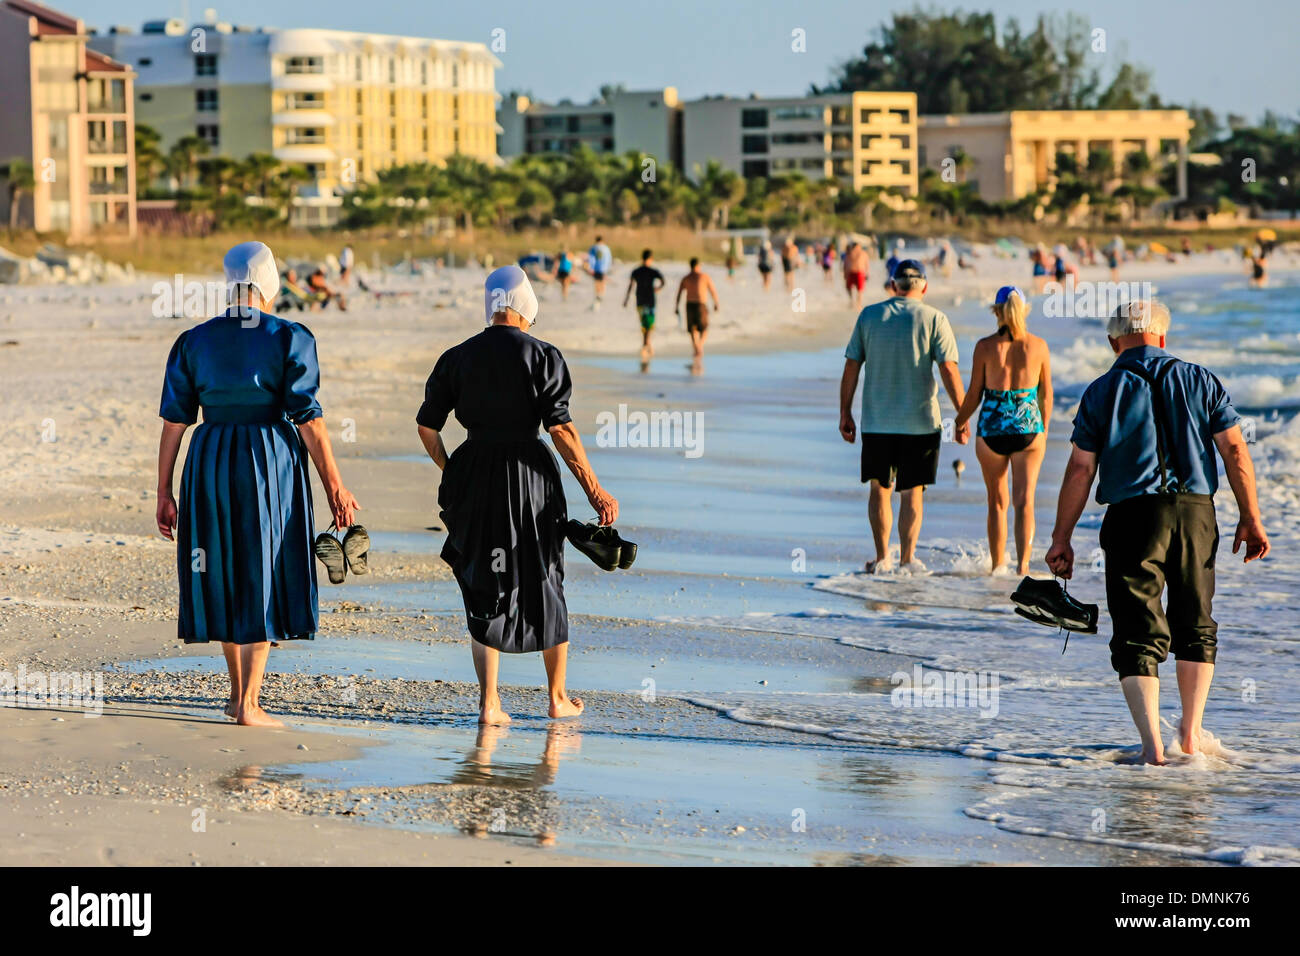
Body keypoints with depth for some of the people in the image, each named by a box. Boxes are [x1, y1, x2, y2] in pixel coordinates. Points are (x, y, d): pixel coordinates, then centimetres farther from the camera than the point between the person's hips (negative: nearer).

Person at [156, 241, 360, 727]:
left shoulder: (194, 341, 4)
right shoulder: (289, 338, -6)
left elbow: (174, 422, 3)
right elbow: (309, 420, -10)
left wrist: (165, 493, 9)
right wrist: (334, 486, -4)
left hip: (210, 462, 3)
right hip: (270, 461, -3)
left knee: (225, 573, 17)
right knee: (261, 576, 4)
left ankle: (238, 692, 28)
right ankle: (249, 704, 1)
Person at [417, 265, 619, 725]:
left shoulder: (456, 358, 1)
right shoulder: (543, 356, -8)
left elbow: (427, 427, 3)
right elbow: (561, 429, -13)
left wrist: (450, 471, 20)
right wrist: (593, 489, -8)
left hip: (475, 474, 2)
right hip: (530, 473, -2)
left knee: (485, 586, 10)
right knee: (545, 583, 14)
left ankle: (489, 700, -1)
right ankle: (558, 697, 26)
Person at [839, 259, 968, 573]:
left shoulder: (869, 316, 4)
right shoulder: (934, 319, -4)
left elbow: (851, 367, 4)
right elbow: (949, 370, -9)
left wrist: (845, 413, 10)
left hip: (876, 421, 2)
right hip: (920, 421, -2)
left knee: (880, 488, 12)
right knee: (912, 492, 6)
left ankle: (882, 558, 13)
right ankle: (907, 559, 5)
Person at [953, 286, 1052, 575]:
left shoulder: (985, 346, -6)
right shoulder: (1038, 346, -2)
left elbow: (974, 394, -2)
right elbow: (1046, 394, 6)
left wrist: (958, 423, 15)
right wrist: (1044, 431, 20)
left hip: (992, 427, 0)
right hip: (1028, 428, 0)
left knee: (997, 502, 14)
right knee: (1024, 501, 0)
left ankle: (997, 565, 23)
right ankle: (1023, 563, -15)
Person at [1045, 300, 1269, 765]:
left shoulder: (1103, 392, 1)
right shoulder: (1200, 380, 5)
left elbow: (1080, 469, -2)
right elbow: (1235, 451, 1)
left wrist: (1061, 538, 3)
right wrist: (1251, 519, 7)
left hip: (1132, 516, -2)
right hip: (1195, 510, 2)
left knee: (1137, 633, 1)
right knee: (1195, 625, 19)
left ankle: (1151, 744, -9)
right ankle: (1191, 733, 23)